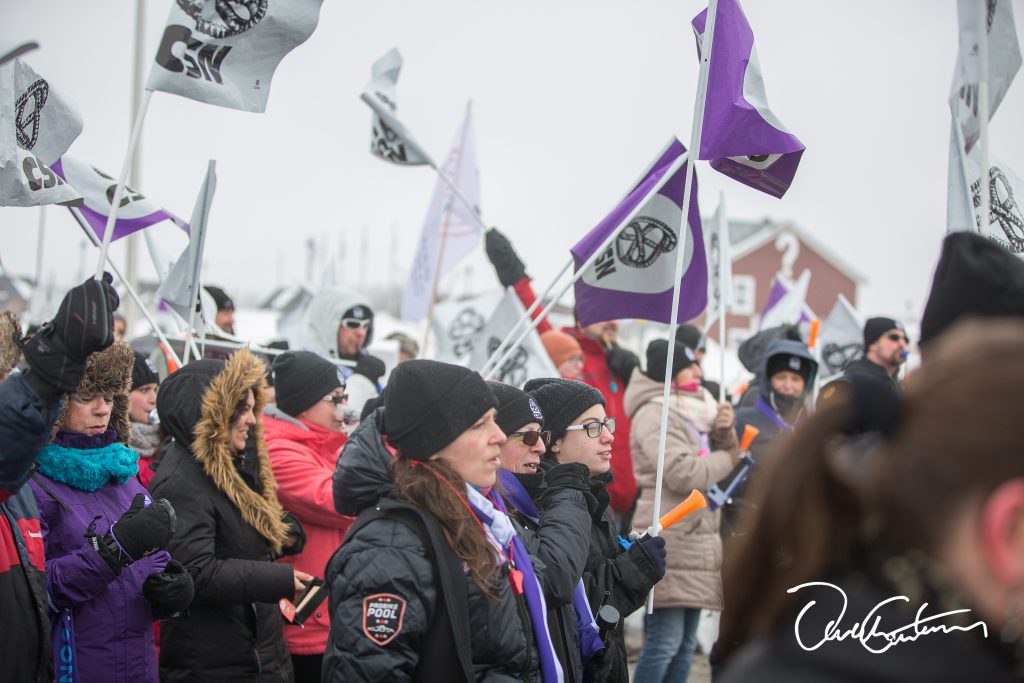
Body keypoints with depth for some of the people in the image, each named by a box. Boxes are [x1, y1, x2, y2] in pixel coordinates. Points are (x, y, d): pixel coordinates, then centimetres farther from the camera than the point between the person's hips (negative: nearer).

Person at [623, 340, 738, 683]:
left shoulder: (696, 410, 18)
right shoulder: (655, 415, -12)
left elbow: (726, 456, 17)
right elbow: (682, 473, -22)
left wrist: (724, 433, -3)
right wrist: (726, 459, -6)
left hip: (697, 536, 10)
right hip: (668, 542, -10)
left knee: (685, 644, 12)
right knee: (665, 641, -11)